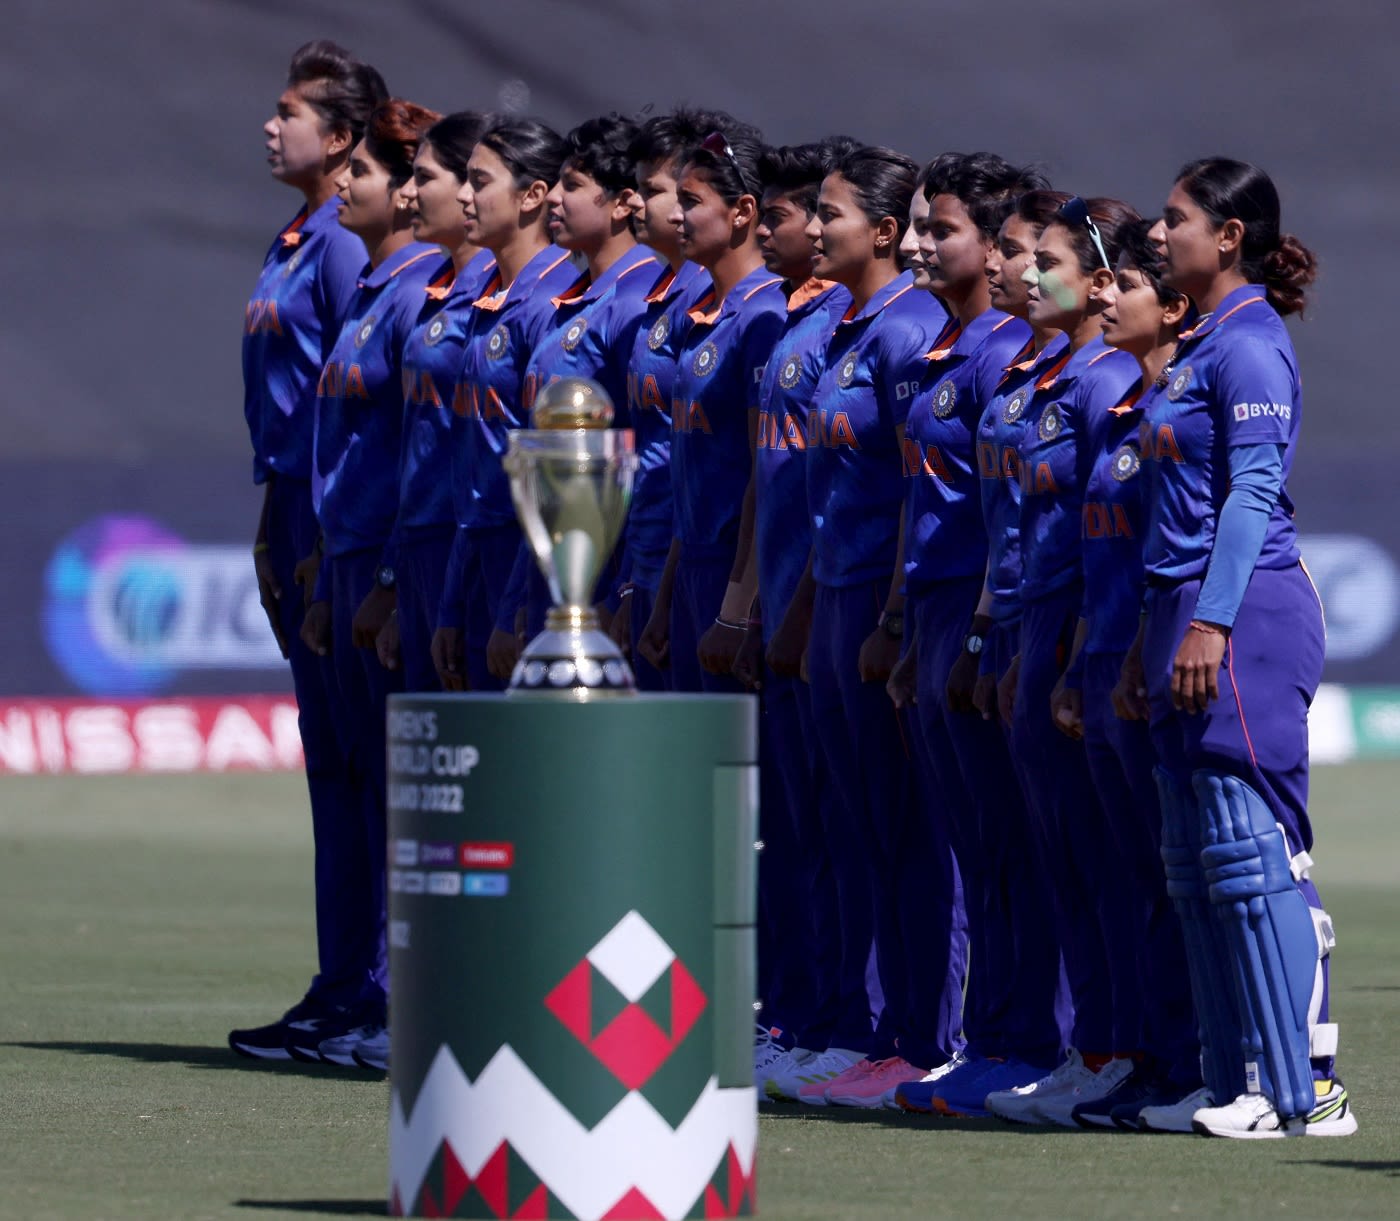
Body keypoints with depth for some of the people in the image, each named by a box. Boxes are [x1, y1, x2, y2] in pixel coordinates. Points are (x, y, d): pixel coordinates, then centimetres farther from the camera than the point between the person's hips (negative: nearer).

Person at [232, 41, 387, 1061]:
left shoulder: (349, 245, -13)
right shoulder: (297, 242, 17)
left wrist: (333, 543, -19)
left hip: (343, 516, -10)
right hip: (300, 509, 10)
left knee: (349, 755, -7)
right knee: (330, 752, 10)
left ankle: (354, 988, -5)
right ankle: (346, 988, 13)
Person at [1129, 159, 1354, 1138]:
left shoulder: (1250, 343, -11)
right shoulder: (1204, 345, 18)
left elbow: (1253, 491, -18)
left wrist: (1210, 624, -23)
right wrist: (1157, 633, 22)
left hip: (1247, 614, -10)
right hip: (1193, 615, 10)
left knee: (1255, 853, -10)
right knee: (1198, 863, 10)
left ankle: (1308, 1087, -9)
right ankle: (1239, 1081, 13)